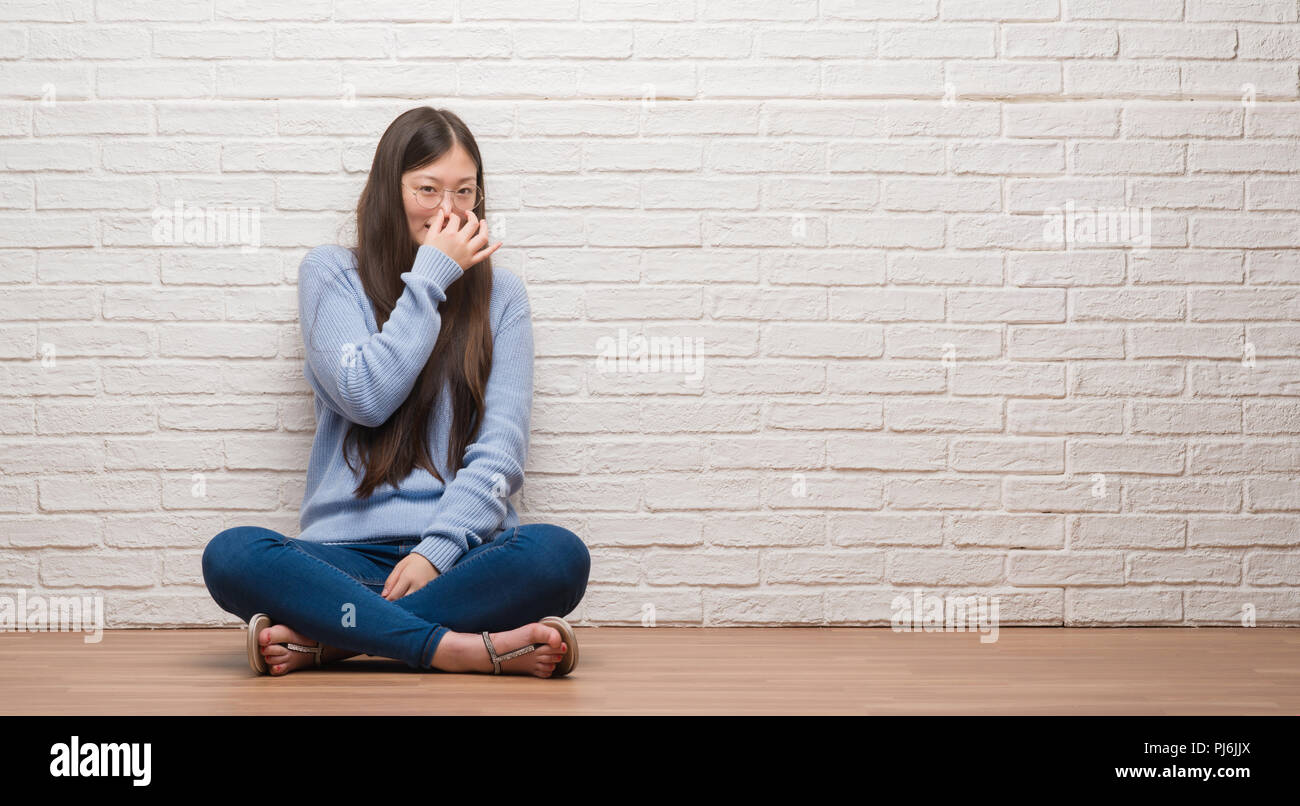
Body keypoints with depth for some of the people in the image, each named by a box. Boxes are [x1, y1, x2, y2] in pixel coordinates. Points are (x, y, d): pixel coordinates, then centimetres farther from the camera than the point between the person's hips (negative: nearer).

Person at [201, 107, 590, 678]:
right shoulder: (331, 274, 10)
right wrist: (430, 276, -4)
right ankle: (463, 648, -33)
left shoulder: (500, 295, 12)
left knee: (560, 555, -32)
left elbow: (501, 447, 2)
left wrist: (438, 550, -13)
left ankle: (321, 641, -26)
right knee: (231, 556, -30)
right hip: (349, 552, -1)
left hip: (462, 544, 1)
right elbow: (366, 397, -7)